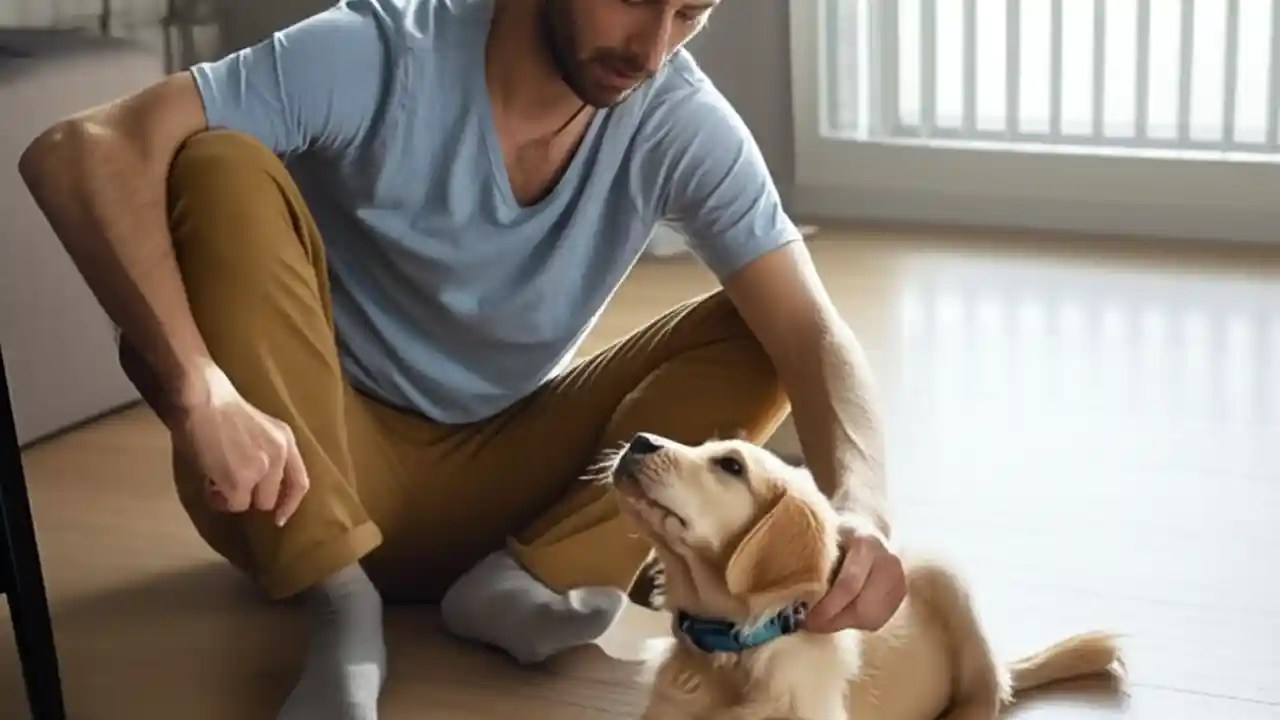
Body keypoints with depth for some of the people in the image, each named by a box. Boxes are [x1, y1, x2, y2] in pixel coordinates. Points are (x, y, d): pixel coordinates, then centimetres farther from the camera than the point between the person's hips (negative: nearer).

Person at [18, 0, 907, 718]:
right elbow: (76, 153, -27)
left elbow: (811, 333, -20)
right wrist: (200, 389, -41)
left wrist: (860, 504, -41)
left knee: (758, 333, -12)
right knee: (224, 169, -26)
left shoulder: (684, 124, -13)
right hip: (304, 479, -2)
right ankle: (342, 609, -25)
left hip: (501, 479, 2)